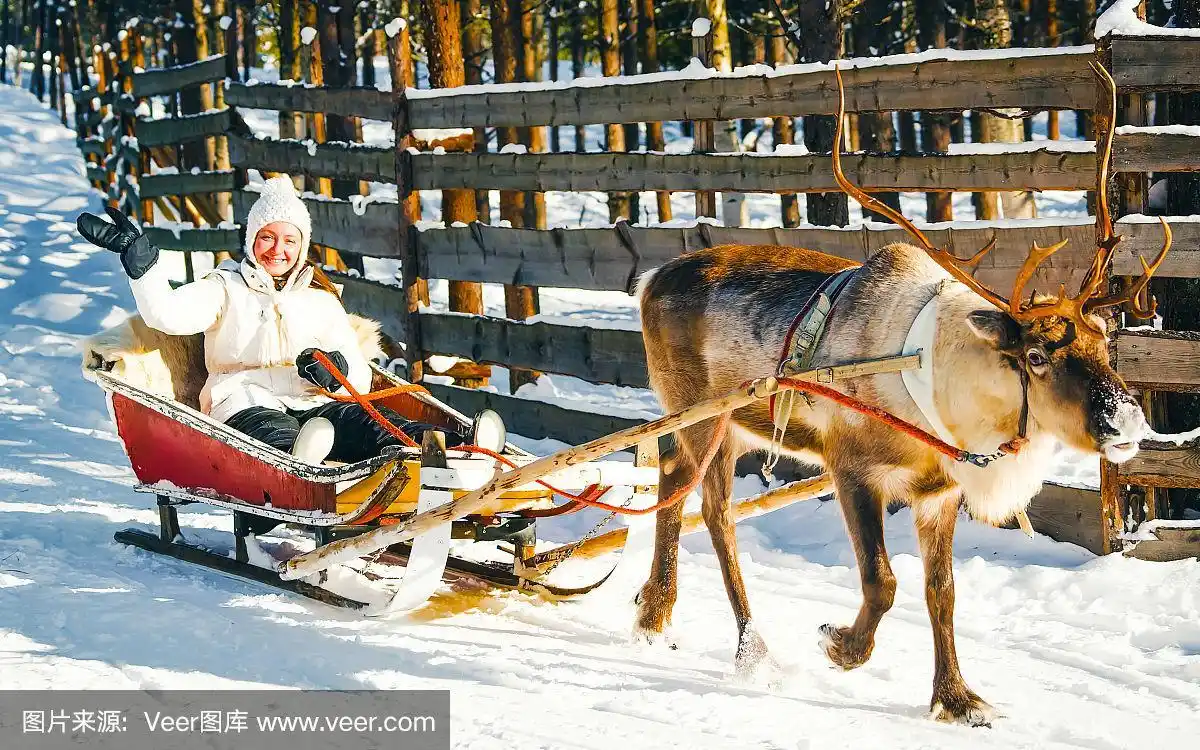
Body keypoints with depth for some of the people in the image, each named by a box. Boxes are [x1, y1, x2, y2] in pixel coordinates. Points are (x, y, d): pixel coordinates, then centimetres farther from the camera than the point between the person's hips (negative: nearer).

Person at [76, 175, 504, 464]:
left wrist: (337, 369, -6)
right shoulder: (227, 288, 17)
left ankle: (454, 451, -60)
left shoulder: (320, 300, 24)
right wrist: (138, 257, -17)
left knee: (371, 424, -31)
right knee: (275, 434, -41)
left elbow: (361, 378, 18)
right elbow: (167, 313, -3)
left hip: (314, 406, 3)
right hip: (245, 407, -3)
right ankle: (304, 465, -78)